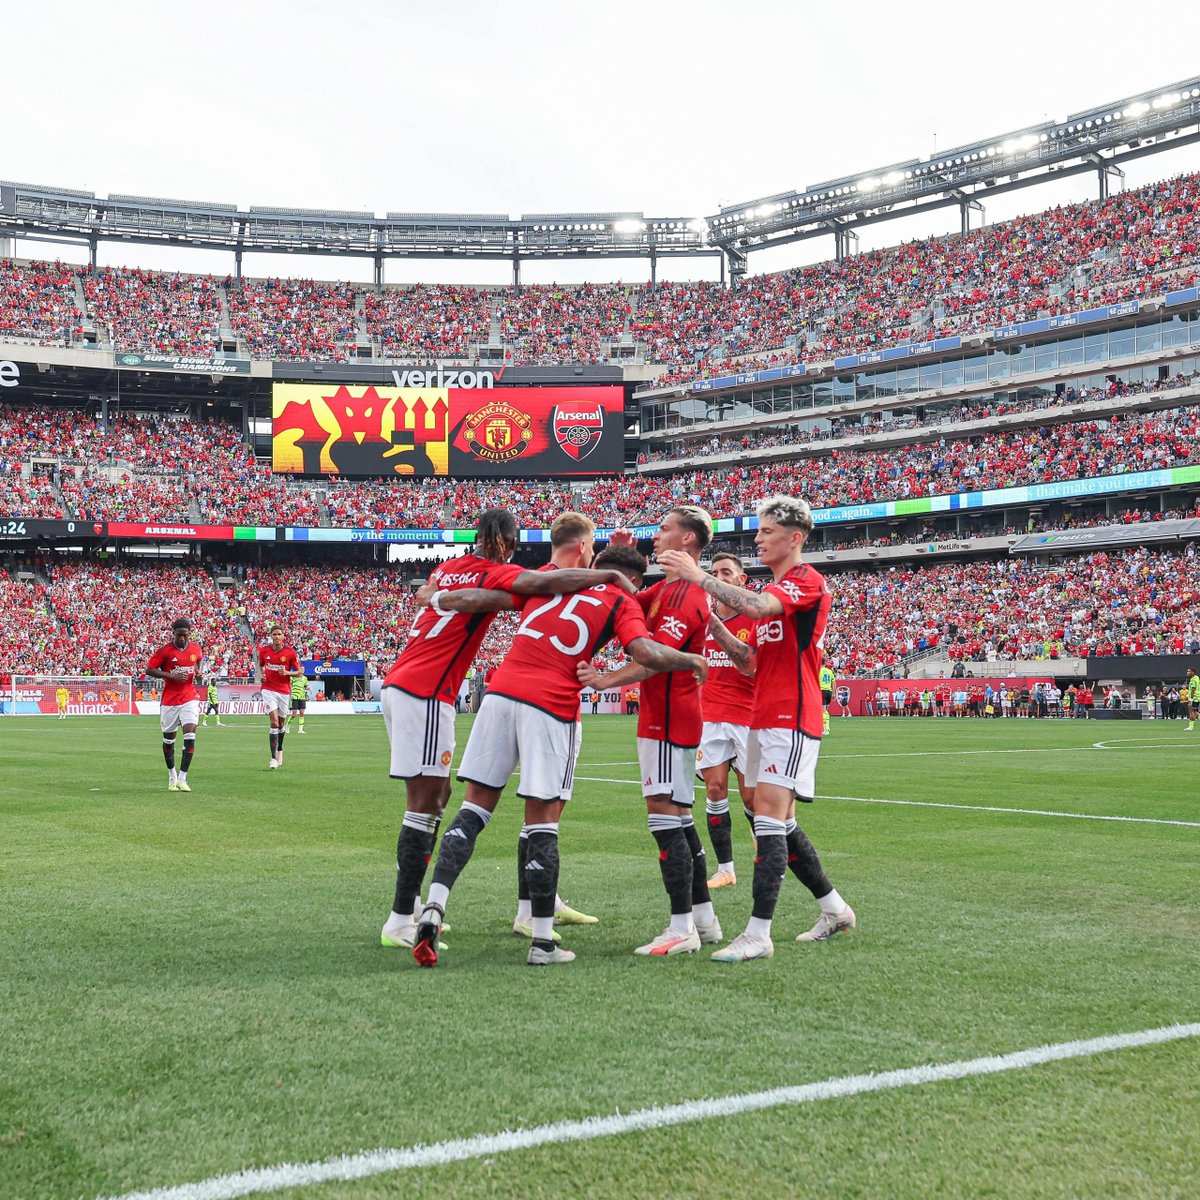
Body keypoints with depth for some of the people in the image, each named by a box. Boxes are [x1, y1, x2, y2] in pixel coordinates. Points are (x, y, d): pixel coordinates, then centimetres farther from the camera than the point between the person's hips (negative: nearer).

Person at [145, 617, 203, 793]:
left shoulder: (196, 647, 2)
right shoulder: (165, 651, -9)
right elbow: (149, 670, -8)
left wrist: (198, 670, 2)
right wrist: (172, 676, -18)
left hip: (189, 699, 1)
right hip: (169, 701, -1)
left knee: (190, 736, -14)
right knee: (168, 738, 9)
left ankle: (182, 778, -12)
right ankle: (172, 775, 30)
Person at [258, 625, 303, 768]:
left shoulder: (290, 652, -6)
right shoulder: (264, 651, 0)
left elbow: (300, 671, -1)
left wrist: (287, 673, -18)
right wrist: (261, 675, -1)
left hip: (284, 691, 1)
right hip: (268, 689, -1)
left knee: (281, 723, 14)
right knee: (274, 721, -14)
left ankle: (279, 751, 40)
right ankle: (274, 759, -17)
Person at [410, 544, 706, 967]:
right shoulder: (622, 603, 9)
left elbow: (475, 599, 21)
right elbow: (646, 653, -8)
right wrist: (691, 660, 10)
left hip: (500, 692, 4)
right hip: (551, 708, -4)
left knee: (474, 809, 9)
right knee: (542, 820, 2)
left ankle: (433, 908, -3)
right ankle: (543, 942, 8)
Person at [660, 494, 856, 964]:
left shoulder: (808, 581, -10)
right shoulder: (773, 588, 20)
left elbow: (757, 606, -29)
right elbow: (757, 656, 24)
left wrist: (699, 577, -25)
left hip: (791, 718, -10)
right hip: (763, 718, 10)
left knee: (769, 817, -14)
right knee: (779, 823, 12)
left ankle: (758, 934, -15)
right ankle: (835, 909, 25)